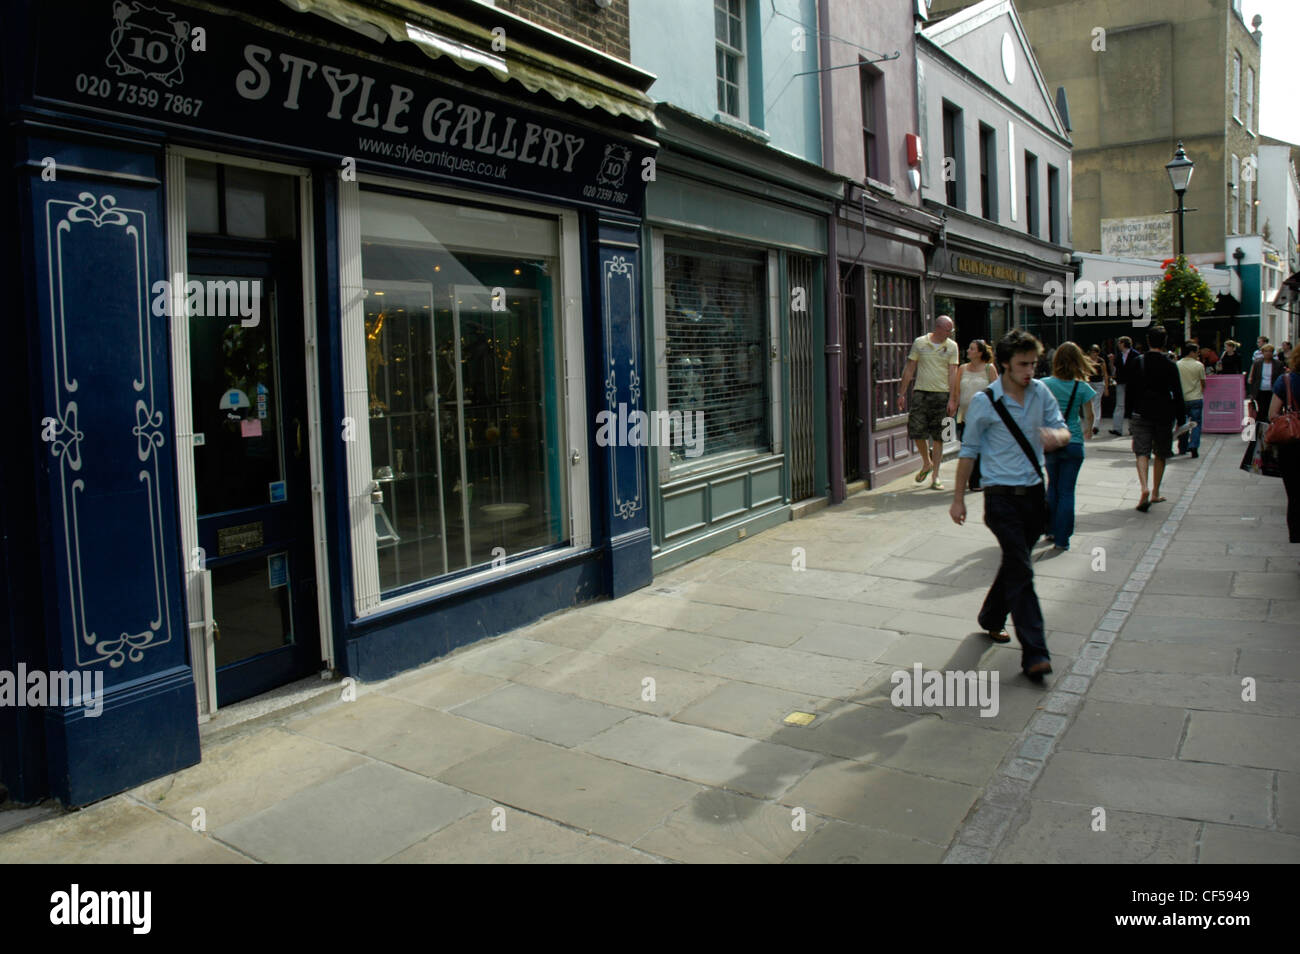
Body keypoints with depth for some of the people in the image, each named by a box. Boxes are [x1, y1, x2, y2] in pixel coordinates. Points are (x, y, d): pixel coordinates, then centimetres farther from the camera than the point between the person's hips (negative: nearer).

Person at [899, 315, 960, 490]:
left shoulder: (952, 346, 4)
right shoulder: (919, 343, 3)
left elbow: (953, 373, 0)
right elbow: (909, 369, 6)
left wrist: (952, 400, -7)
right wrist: (902, 393, 3)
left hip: (941, 394, 0)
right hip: (921, 392, 0)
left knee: (938, 436, 2)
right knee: (916, 431, -7)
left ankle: (935, 476, 10)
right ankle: (927, 463, 21)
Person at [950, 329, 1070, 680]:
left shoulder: (1040, 391, 4)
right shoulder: (984, 402, -8)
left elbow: (1062, 429, 6)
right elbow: (969, 451, -1)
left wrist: (1057, 436, -20)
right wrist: (959, 498, 1)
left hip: (1035, 492, 5)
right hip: (1002, 496, -5)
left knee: (1014, 563, 17)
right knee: (1021, 571, -10)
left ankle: (991, 619, 40)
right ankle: (1034, 652, -9)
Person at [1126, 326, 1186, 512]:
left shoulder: (1138, 363, -2)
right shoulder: (1170, 365, -6)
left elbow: (1130, 390, 2)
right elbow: (1177, 394, -5)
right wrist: (1180, 418, 3)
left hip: (1141, 414, 0)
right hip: (1164, 415, 0)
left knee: (1142, 453, -2)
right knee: (1161, 455, 14)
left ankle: (1144, 488, -24)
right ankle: (1155, 493, 20)